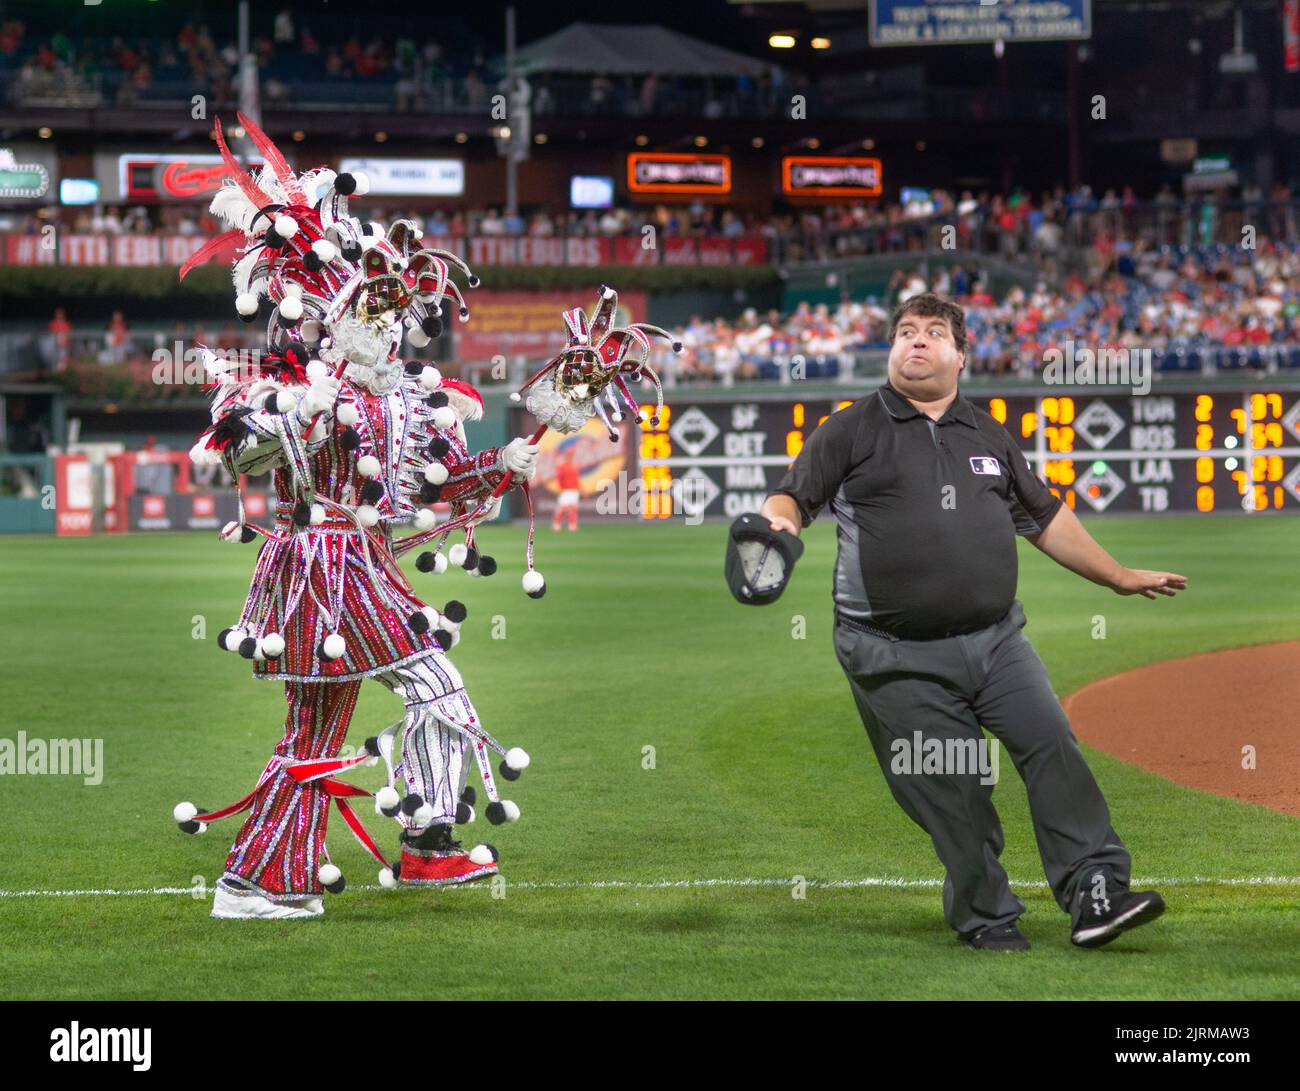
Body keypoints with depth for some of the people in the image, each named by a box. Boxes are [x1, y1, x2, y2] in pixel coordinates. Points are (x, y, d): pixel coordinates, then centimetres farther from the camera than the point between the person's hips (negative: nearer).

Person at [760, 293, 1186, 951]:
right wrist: (779, 523, -23)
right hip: (899, 660, -3)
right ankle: (986, 922, 8)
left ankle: (1094, 895, -11)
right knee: (950, 795, -4)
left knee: (1052, 748, -11)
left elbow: (1045, 518, 26)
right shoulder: (852, 431, 7)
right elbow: (792, 497, 1)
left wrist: (1120, 577, 29)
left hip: (996, 641, 3)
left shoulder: (989, 436, 18)